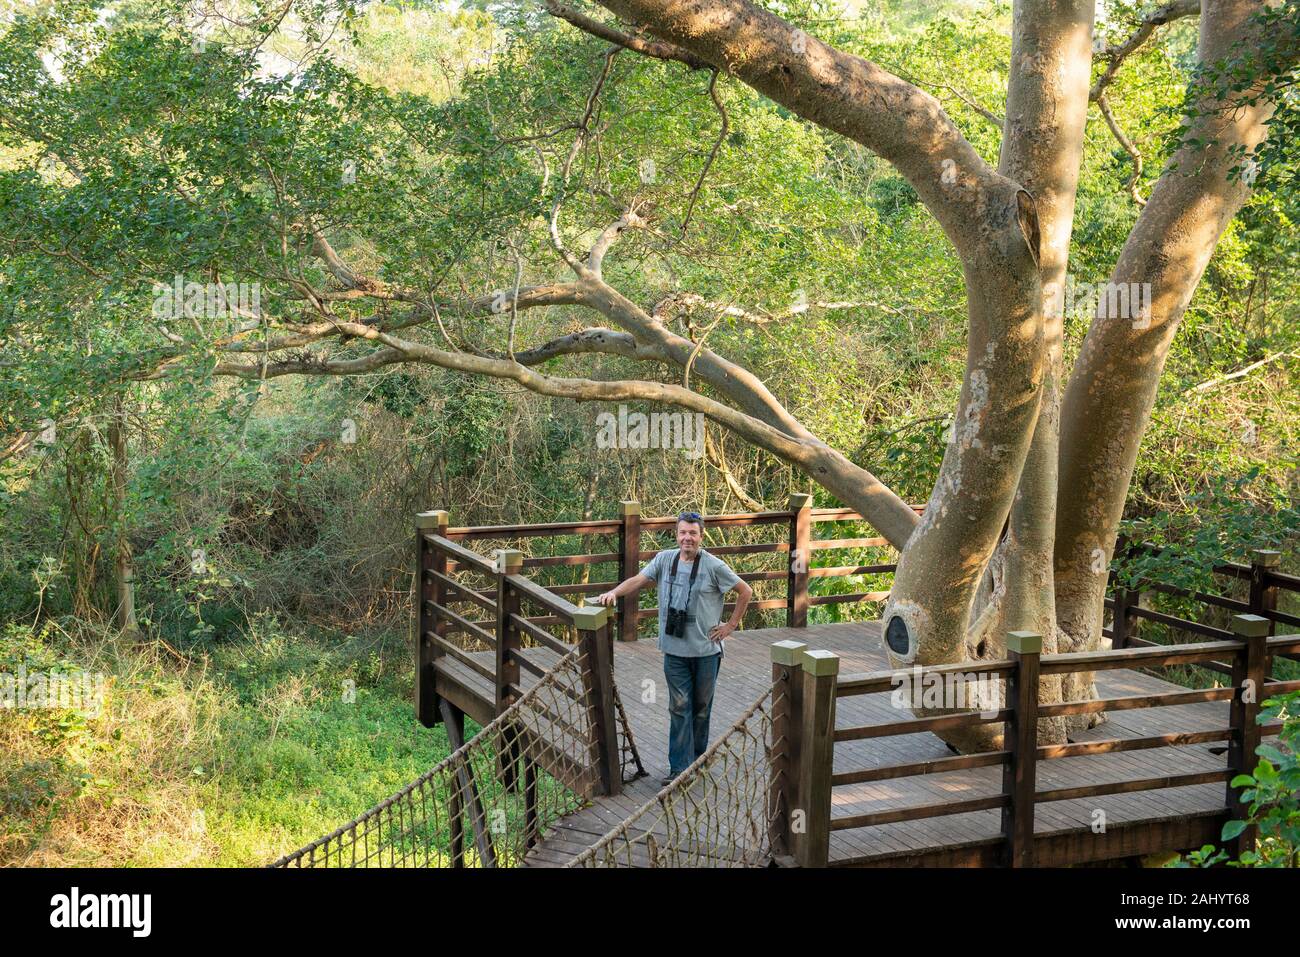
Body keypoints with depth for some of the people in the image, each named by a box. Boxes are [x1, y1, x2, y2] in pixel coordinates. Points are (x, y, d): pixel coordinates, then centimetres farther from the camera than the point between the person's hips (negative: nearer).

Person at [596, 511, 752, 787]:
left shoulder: (713, 566, -8)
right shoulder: (664, 560, 1)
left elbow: (745, 591, 0)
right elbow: (638, 580, -1)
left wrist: (730, 625, -1)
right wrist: (615, 592, -19)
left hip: (706, 650, -2)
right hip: (675, 650, 2)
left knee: (701, 707, 12)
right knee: (679, 707, 1)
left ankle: (697, 760, 28)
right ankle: (680, 768, 3)